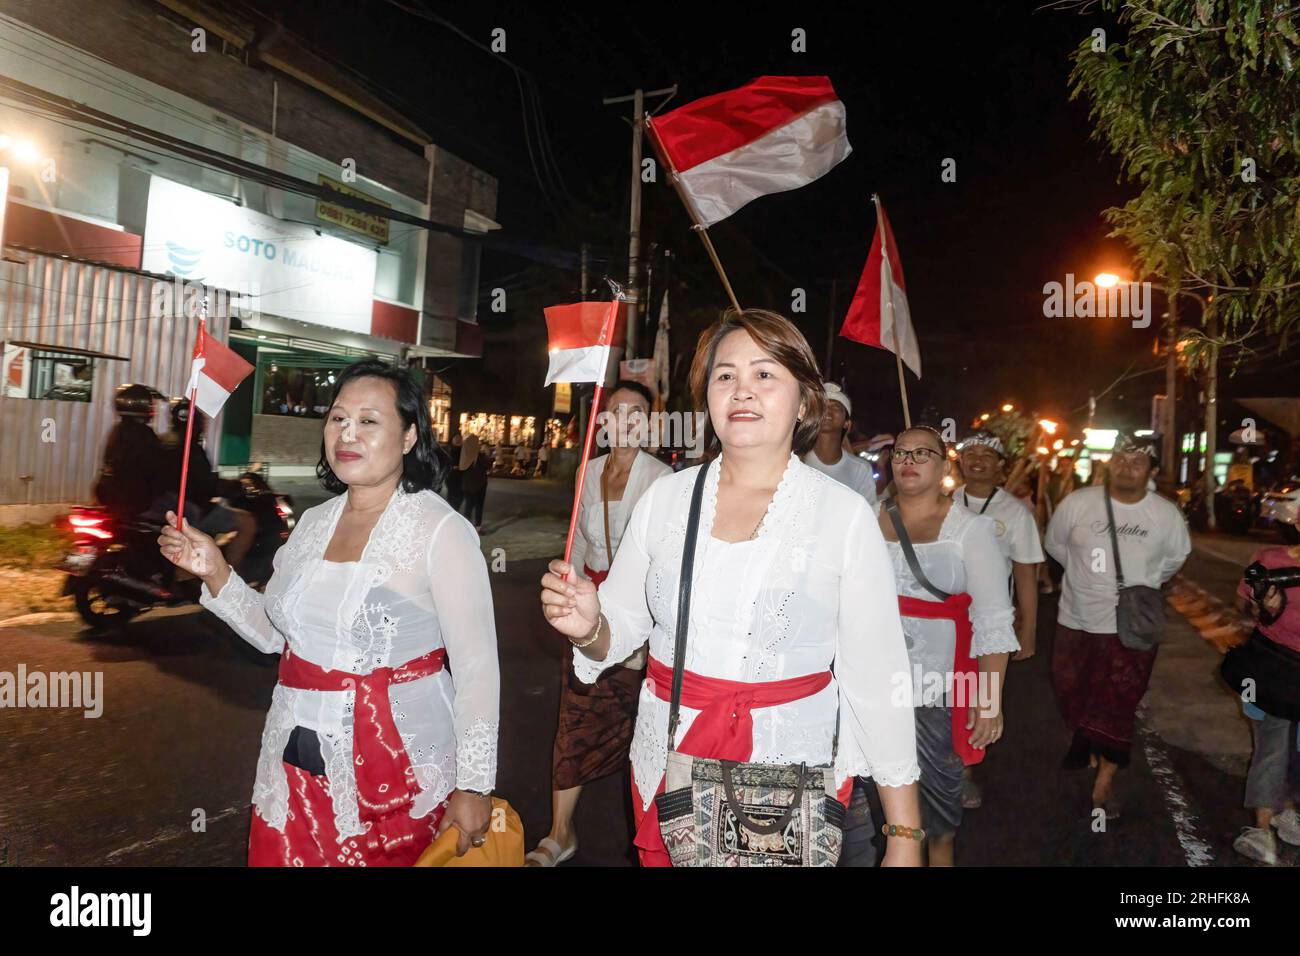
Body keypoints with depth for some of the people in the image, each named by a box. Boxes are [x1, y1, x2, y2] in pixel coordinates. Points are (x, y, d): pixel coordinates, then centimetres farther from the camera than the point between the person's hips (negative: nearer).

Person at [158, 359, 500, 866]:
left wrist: (474, 785, -15)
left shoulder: (441, 530, -15)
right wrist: (215, 572, 0)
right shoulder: (313, 521, 4)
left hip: (397, 779, -5)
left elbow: (477, 667, -14)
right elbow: (273, 632, 13)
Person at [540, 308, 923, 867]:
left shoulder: (844, 514, -9)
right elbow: (621, 628, 6)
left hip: (793, 772, -2)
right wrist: (588, 627, -17)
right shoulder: (664, 498, -2)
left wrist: (904, 837, -5)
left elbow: (877, 677, -8)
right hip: (669, 764, 3)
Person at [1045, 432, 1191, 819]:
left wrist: (1144, 584, 12)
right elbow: (1054, 544, 5)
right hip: (1077, 622, 1)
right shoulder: (1077, 502, -12)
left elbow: (1175, 556, 13)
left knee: (1119, 710, 5)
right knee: (1072, 696, 15)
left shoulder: (1166, 514, -8)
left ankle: (1104, 784, 20)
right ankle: (1086, 741, 46)